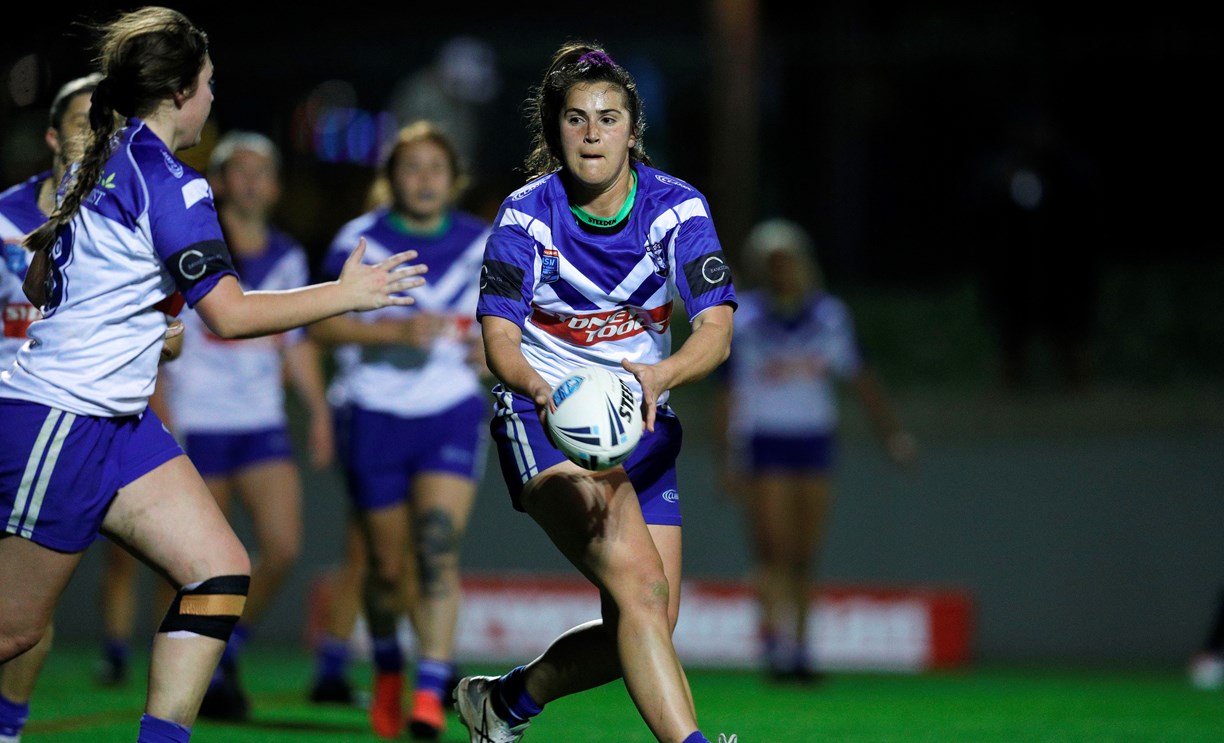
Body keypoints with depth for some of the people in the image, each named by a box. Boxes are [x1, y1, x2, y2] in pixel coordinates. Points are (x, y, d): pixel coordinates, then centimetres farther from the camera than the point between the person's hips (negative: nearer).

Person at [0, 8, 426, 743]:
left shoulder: (97, 167, 10)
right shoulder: (169, 184, -17)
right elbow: (231, 314, -21)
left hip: (118, 422, 9)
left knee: (222, 572, -1)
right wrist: (346, 294, -11)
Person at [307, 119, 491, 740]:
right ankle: (387, 671, 34)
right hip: (373, 416, 0)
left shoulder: (482, 245, 5)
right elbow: (320, 322, -8)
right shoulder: (360, 240, -3)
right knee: (388, 563, 6)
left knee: (437, 548, -19)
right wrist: (397, 331, -21)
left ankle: (430, 692, -21)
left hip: (453, 414, 0)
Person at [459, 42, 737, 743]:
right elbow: (500, 338, -15)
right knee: (639, 585, -26)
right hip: (547, 419, -4)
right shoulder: (527, 214, -10)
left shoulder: (677, 206, -7)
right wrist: (537, 385, -38)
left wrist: (658, 375, -39)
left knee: (645, 628, 3)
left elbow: (716, 330, -17)